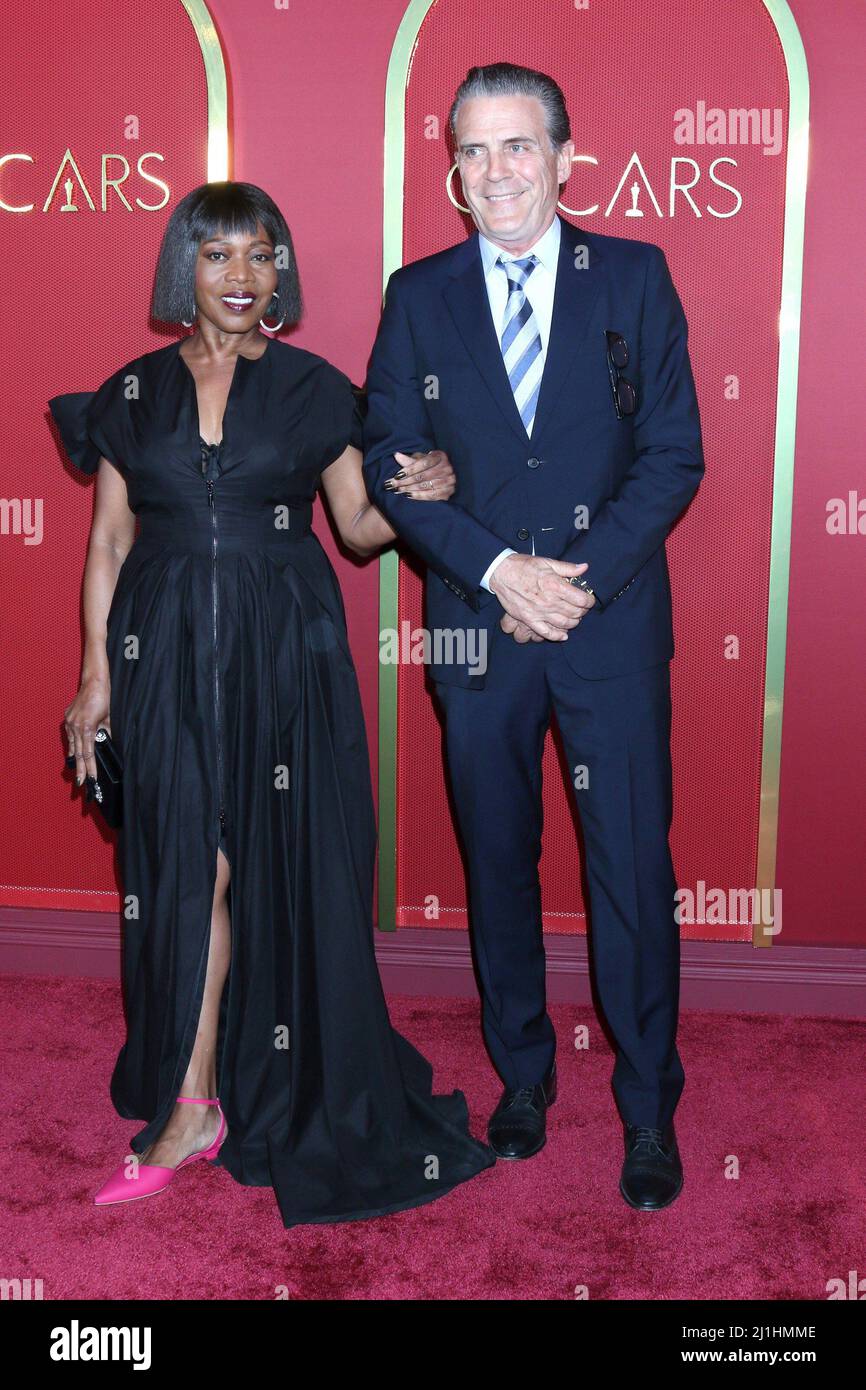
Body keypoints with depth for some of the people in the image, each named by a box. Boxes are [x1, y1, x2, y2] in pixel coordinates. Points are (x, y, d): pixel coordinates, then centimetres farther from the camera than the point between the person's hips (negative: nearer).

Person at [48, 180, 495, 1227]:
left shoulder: (312, 389, 5)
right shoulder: (135, 392, 8)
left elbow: (360, 525, 8)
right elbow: (109, 542, 8)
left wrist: (420, 496, -14)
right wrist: (96, 675, 3)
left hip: (284, 657, -1)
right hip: (167, 658, 1)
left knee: (284, 868, 1)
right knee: (190, 865, 1)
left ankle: (290, 1091, 18)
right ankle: (192, 1107, 14)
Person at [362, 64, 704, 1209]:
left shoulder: (635, 277, 3)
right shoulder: (419, 295, 6)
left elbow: (674, 455, -2)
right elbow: (388, 464, 0)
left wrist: (581, 576, -14)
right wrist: (498, 570, -13)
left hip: (614, 623, -1)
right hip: (477, 626, 2)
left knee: (633, 869, 2)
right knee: (498, 867, 13)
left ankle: (649, 1111, 20)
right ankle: (522, 1077, 32)